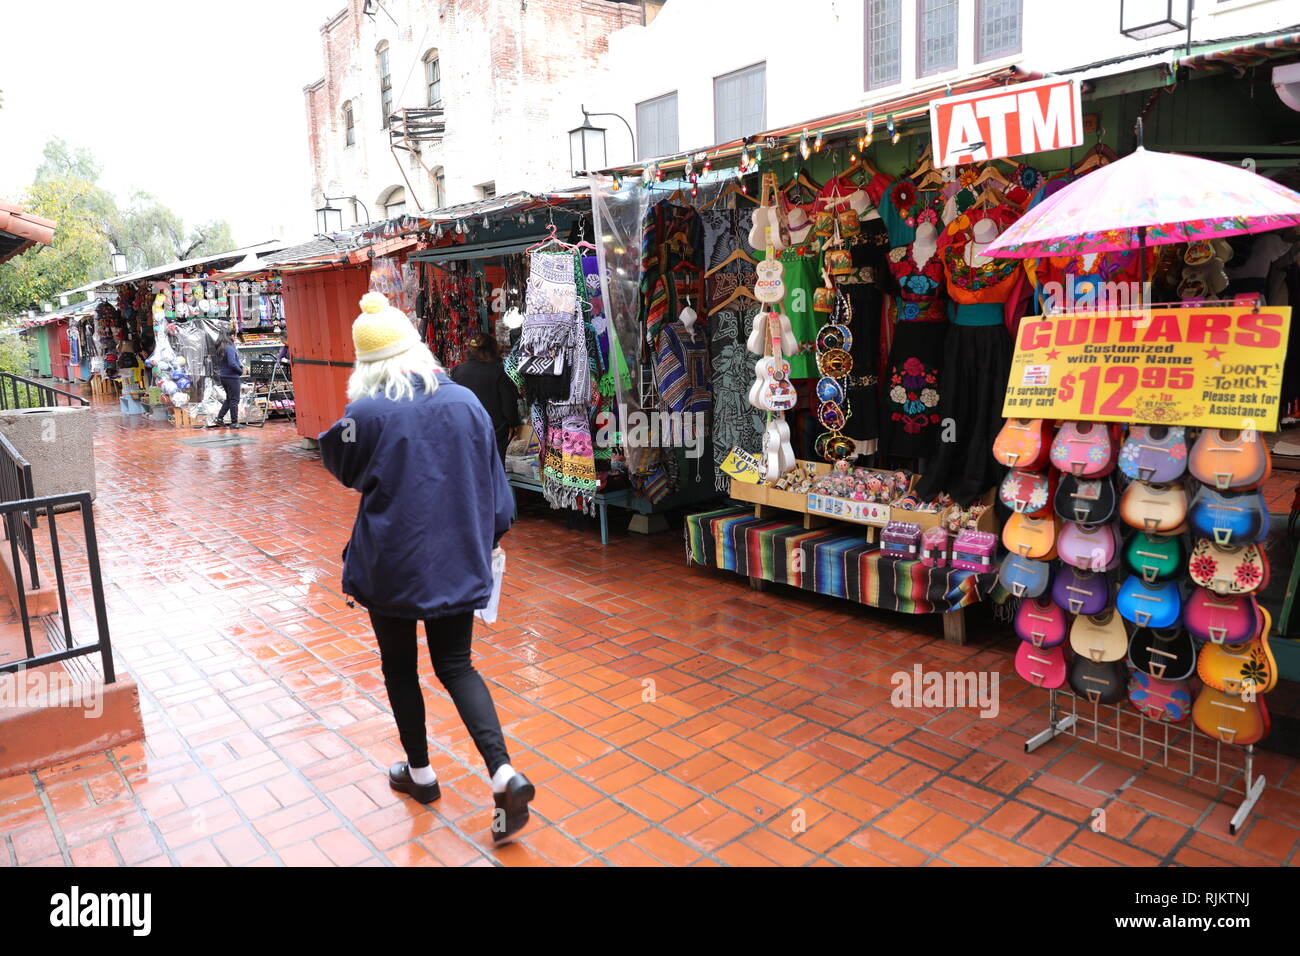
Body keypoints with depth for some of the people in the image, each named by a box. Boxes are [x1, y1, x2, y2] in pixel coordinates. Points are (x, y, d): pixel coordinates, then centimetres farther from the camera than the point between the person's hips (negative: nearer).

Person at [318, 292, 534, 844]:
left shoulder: (367, 413, -15)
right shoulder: (465, 401, -4)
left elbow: (343, 469, 5)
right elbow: (492, 482, 3)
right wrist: (488, 536, 16)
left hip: (392, 564, -3)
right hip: (457, 559, 3)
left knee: (400, 667, 18)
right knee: (456, 666, 14)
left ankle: (420, 773, 32)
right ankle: (505, 776, 0)